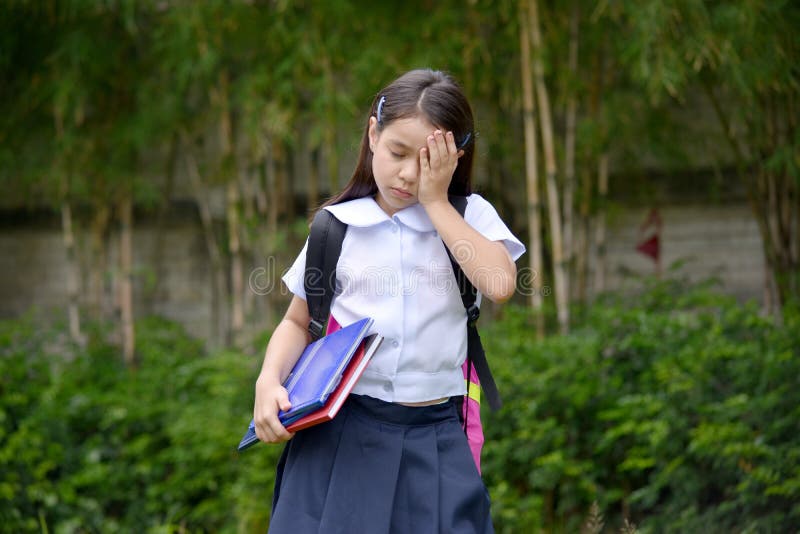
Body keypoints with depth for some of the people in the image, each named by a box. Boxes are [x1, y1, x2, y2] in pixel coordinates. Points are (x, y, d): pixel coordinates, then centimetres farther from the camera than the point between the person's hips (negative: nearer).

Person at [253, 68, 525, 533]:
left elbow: (500, 283, -15)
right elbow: (299, 322, 14)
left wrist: (435, 200, -8)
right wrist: (270, 379, -6)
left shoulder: (469, 215, 4)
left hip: (435, 441, 0)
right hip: (341, 436, 0)